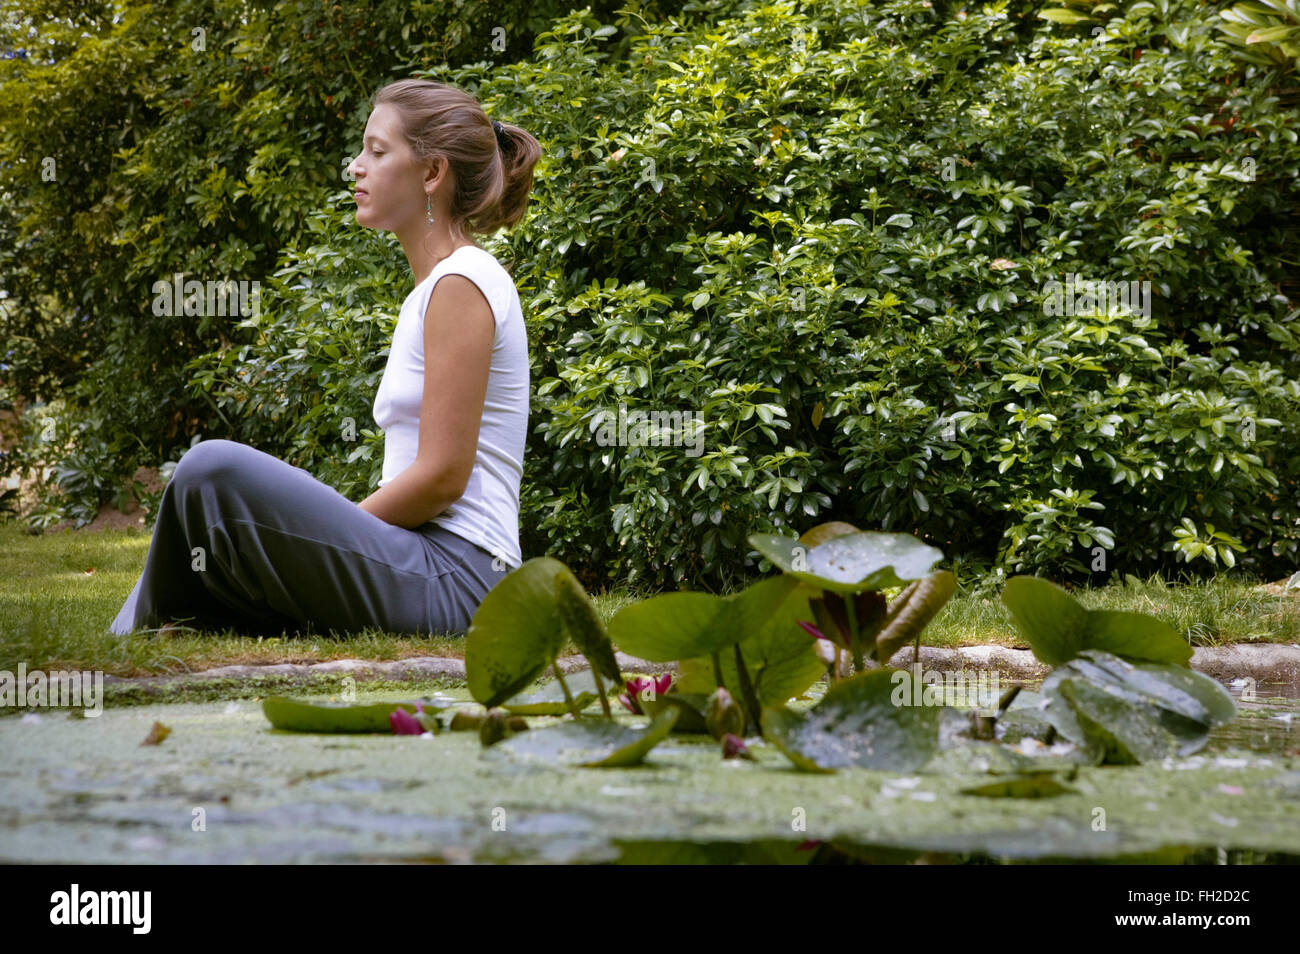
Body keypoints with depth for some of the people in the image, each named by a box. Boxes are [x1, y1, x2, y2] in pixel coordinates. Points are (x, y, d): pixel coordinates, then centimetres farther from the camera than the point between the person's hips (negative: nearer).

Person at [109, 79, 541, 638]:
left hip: (453, 574, -10)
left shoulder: (462, 283, -10)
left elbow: (442, 477, -16)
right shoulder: (434, 287, 20)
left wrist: (328, 536, -8)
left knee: (215, 471, -22)